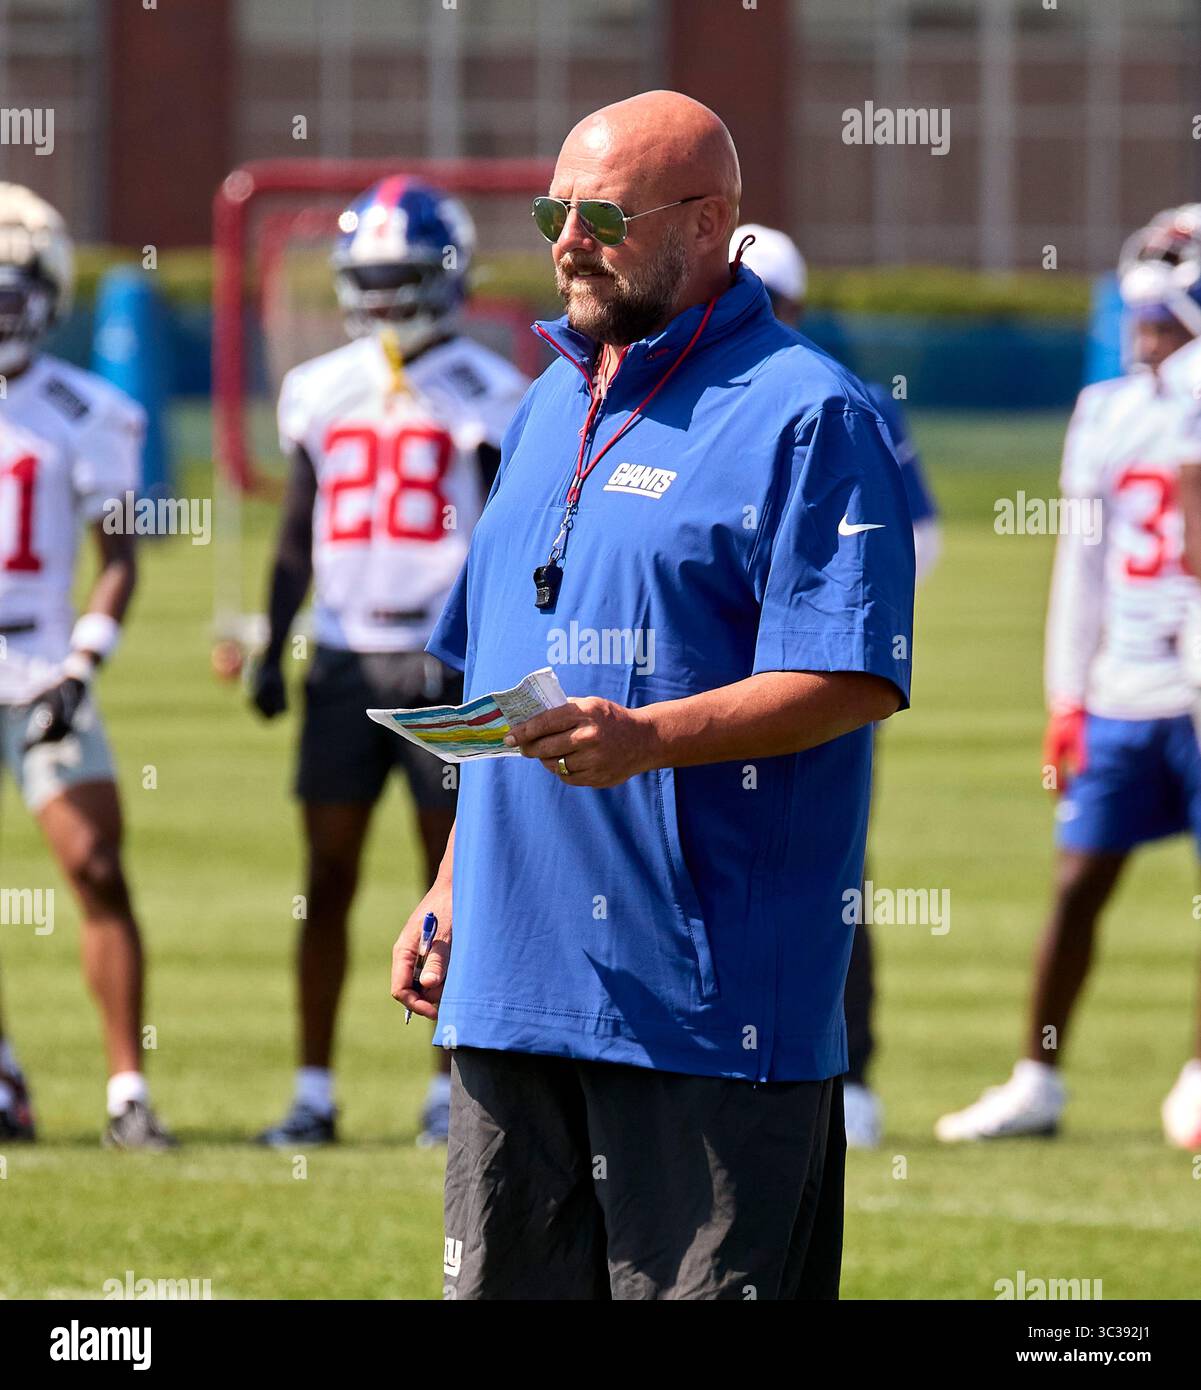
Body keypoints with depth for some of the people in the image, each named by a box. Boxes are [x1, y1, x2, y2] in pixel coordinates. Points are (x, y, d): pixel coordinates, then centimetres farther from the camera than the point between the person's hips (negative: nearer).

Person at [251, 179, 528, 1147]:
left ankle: (453, 1088, 7)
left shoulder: (484, 395, -1)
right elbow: (298, 536, 15)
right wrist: (273, 650, 8)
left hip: (443, 657, -3)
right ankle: (314, 1093, 4)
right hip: (344, 657, 3)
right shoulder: (322, 393, 10)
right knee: (329, 875, 1)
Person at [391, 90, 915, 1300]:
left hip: (705, 996, -8)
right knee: (503, 1288, 8)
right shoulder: (549, 409, 19)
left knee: (698, 1286, -6)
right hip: (511, 970, 8)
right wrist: (454, 885, 18)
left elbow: (853, 682, -15)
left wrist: (646, 737, -27)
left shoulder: (806, 417, -7)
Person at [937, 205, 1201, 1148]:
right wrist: (1067, 701, 10)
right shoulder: (1107, 416, 8)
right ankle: (1037, 1081, 11)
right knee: (1080, 883, 3)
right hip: (1122, 693, 4)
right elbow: (1083, 567, 12)